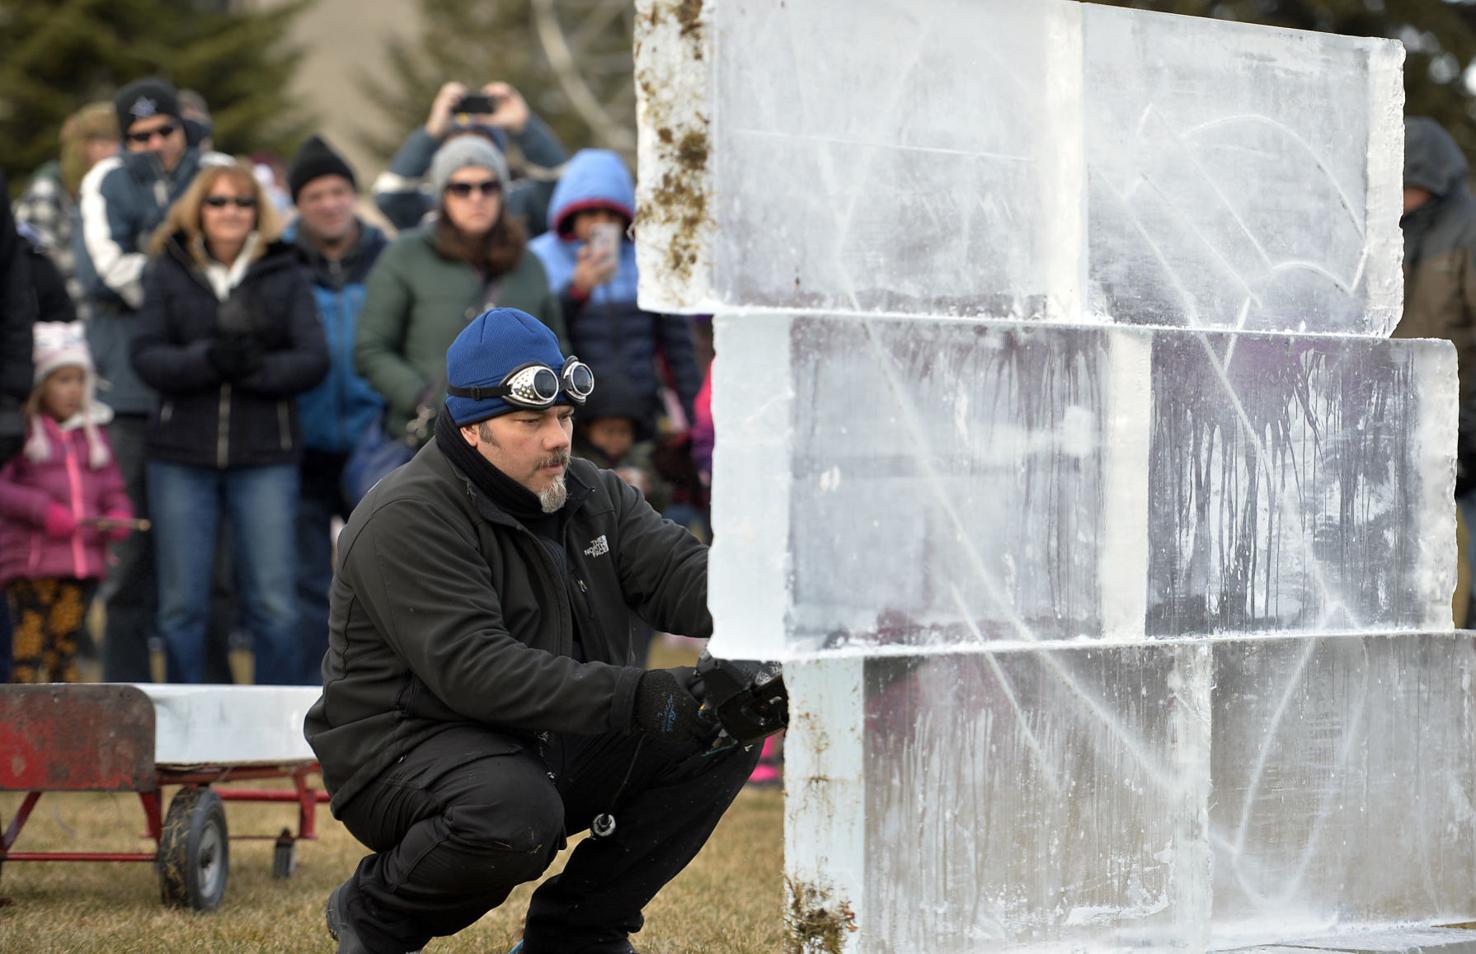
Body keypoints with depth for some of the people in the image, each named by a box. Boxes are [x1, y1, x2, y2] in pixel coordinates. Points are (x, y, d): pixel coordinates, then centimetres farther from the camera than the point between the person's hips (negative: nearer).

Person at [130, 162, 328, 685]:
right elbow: (146, 357, -2)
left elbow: (314, 359, -2)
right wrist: (207, 359, -19)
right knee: (182, 604, 4)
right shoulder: (167, 273, 7)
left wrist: (258, 367, -19)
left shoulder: (284, 276, 7)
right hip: (182, 453, 1)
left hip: (265, 455, -1)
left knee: (274, 602, -3)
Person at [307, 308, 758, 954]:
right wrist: (637, 699, -38)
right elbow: (473, 668, -30)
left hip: (554, 744, 8)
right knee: (517, 815, -39)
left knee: (724, 734, -6)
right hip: (407, 749, -8)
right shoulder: (408, 520, -18)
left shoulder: (591, 495, 8)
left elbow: (680, 573, -4)